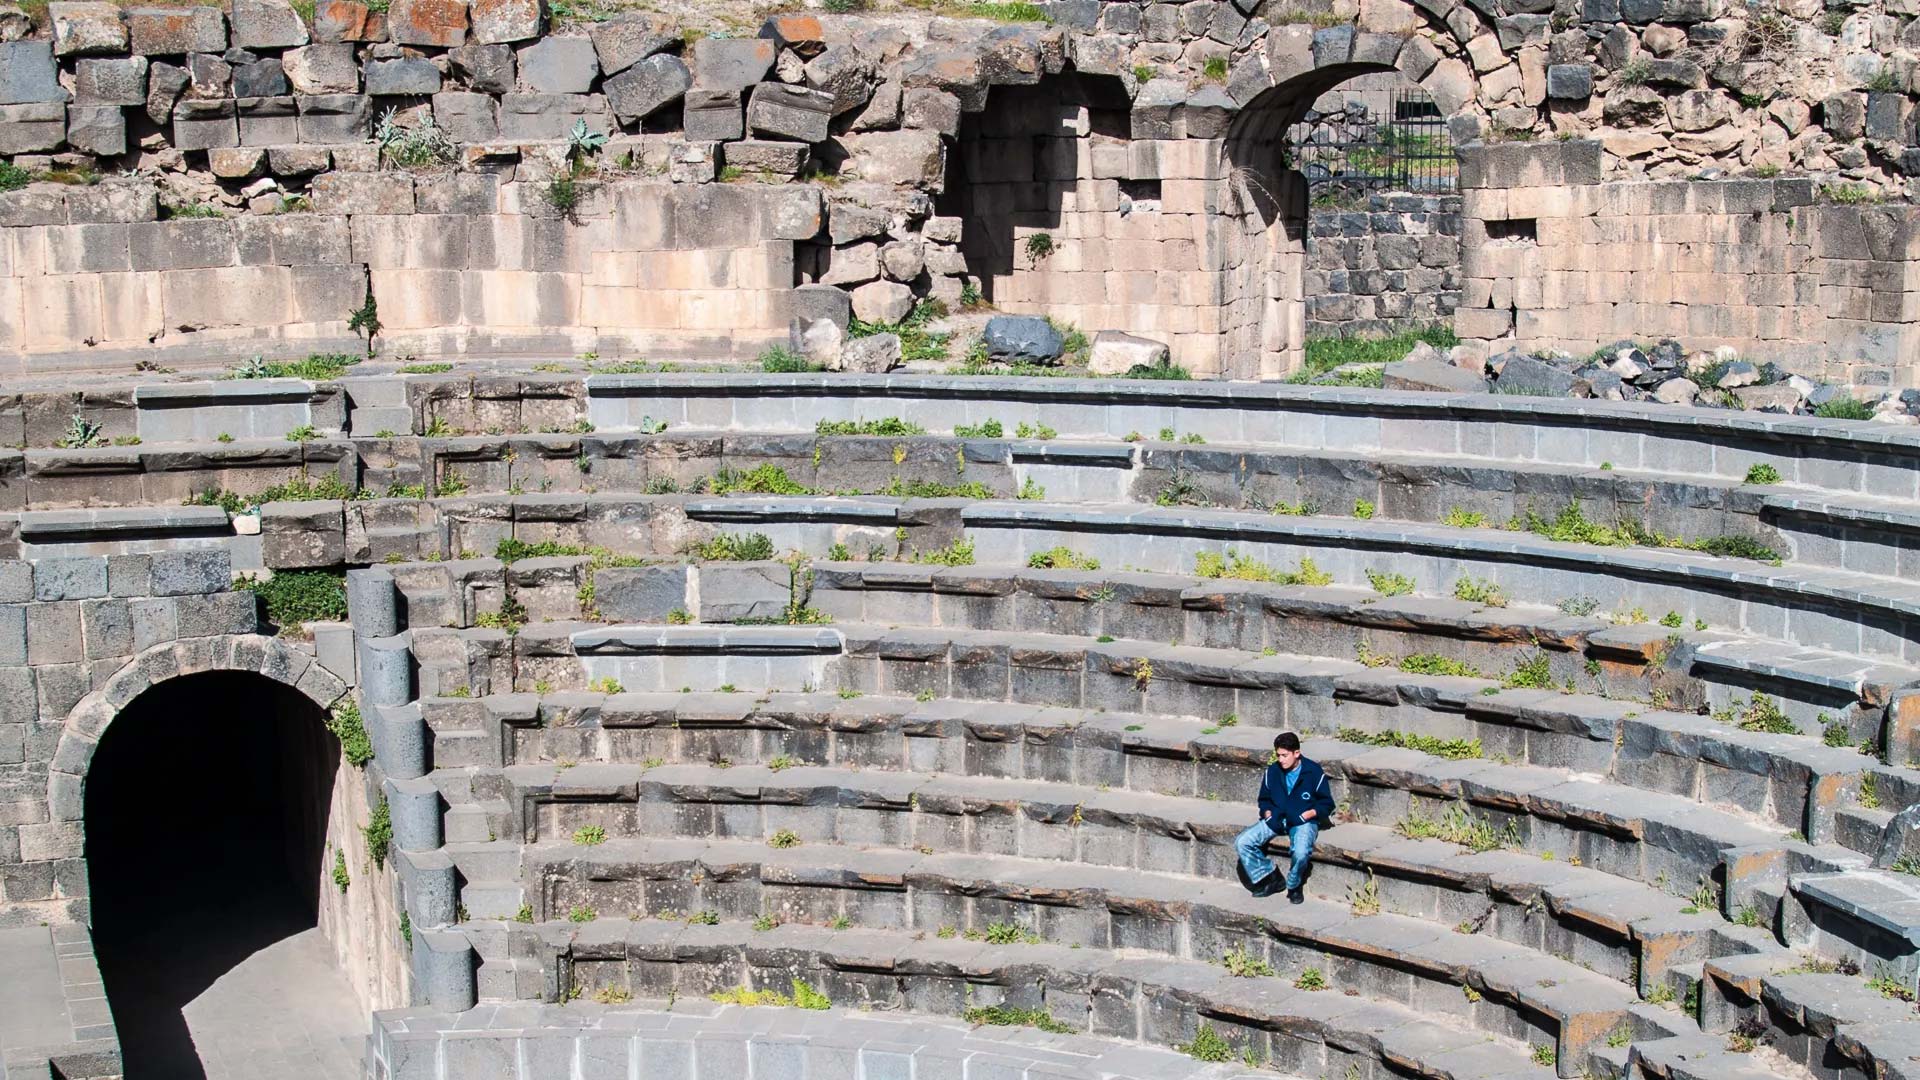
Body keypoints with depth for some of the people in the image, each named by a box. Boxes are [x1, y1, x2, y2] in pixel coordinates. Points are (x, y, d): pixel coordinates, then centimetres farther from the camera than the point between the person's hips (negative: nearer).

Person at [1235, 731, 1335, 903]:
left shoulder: (1313, 771, -9)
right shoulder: (1273, 771, 2)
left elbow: (1327, 804, -2)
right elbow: (1264, 798, 17)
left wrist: (1308, 814, -17)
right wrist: (1267, 813, -3)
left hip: (1303, 822, -5)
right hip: (1277, 819, 5)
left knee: (1301, 853, -37)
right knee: (1242, 843, -17)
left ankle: (1294, 886, -4)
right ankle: (1270, 879, 2)